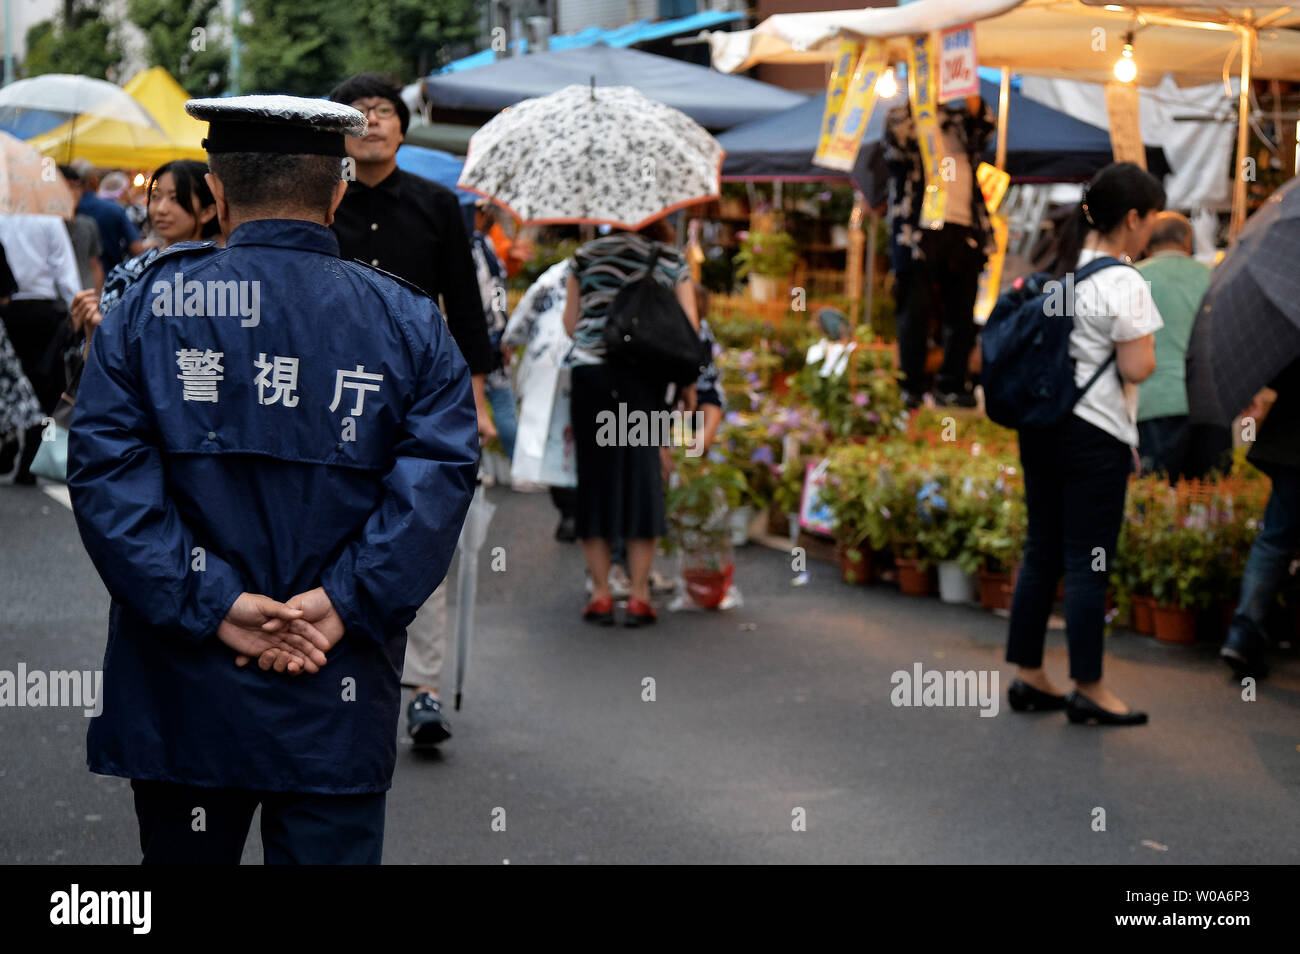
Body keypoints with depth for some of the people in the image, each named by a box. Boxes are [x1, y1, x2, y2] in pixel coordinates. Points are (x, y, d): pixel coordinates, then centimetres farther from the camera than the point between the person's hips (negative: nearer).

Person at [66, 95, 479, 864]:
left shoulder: (148, 305, 0)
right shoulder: (410, 322, 1)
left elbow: (105, 470, -10)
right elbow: (439, 477, -10)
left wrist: (212, 604, -12)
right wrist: (346, 603, -13)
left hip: (183, 691, 0)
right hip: (339, 710, 0)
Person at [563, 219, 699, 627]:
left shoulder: (586, 255, 9)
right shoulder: (672, 261, 8)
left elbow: (570, 322, 11)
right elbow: (690, 328, 3)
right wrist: (688, 387, 11)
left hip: (590, 374, 1)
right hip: (645, 378, 0)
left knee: (595, 475, 6)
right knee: (643, 476, 3)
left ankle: (600, 594, 6)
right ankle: (638, 596, 2)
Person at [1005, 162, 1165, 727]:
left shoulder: (1058, 272, 9)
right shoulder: (1123, 284, -14)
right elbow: (1137, 367, -17)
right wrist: (1147, 348, 3)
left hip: (1041, 425, 8)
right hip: (1094, 436, -8)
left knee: (1041, 552, 13)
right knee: (1088, 562, -1)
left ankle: (1028, 676, 19)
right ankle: (1088, 689, 7)